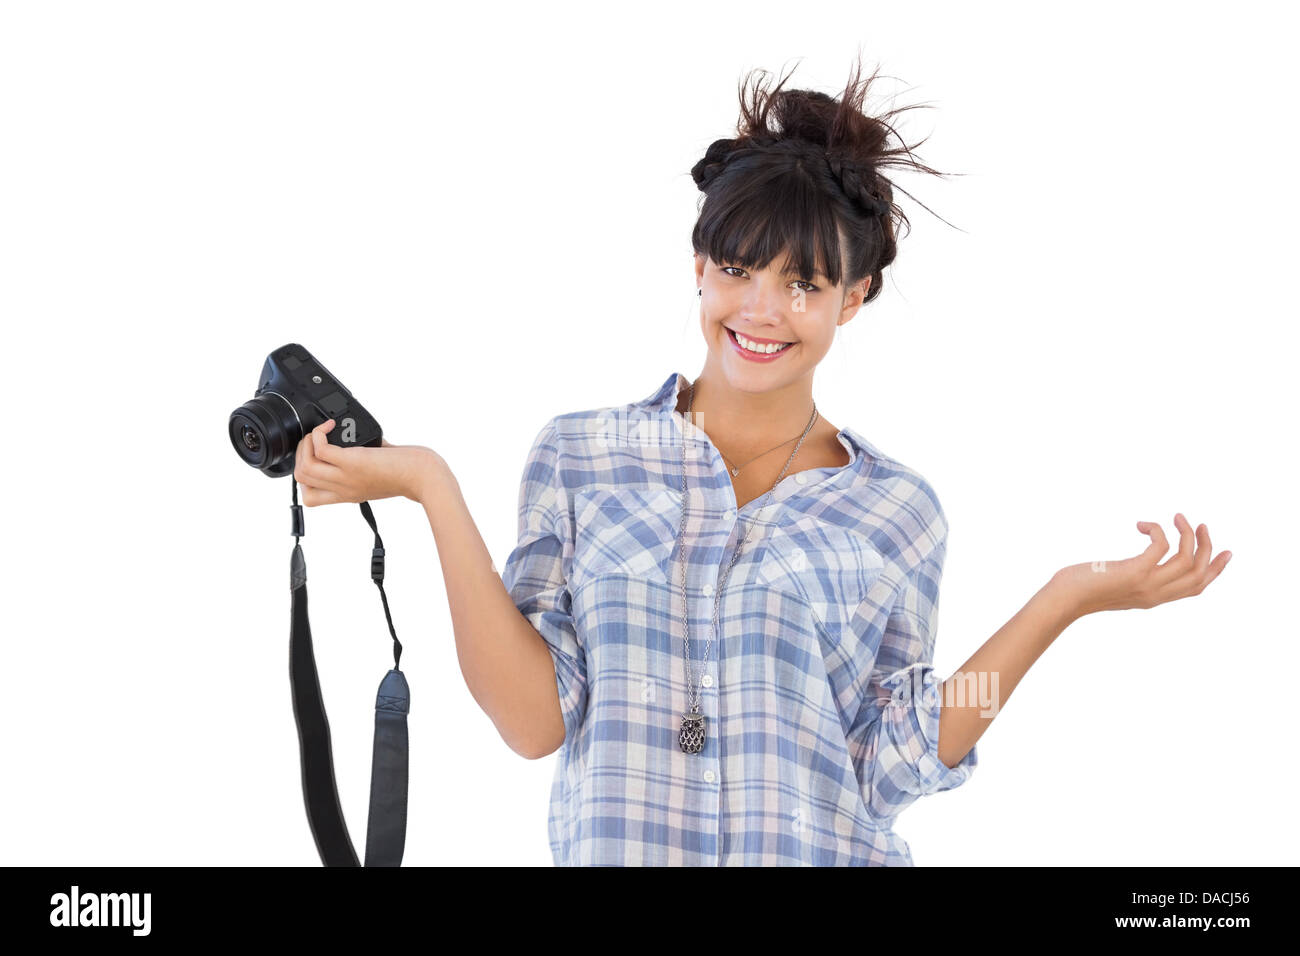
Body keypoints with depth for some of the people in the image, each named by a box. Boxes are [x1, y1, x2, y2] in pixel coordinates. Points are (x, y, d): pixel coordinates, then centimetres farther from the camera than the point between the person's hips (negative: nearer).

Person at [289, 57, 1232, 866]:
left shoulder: (897, 511, -1)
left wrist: (1067, 600, -9)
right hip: (612, 850, 1)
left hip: (818, 853, 0)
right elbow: (535, 720, -8)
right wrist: (435, 491, -13)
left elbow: (884, 777, -6)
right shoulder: (578, 456, -1)